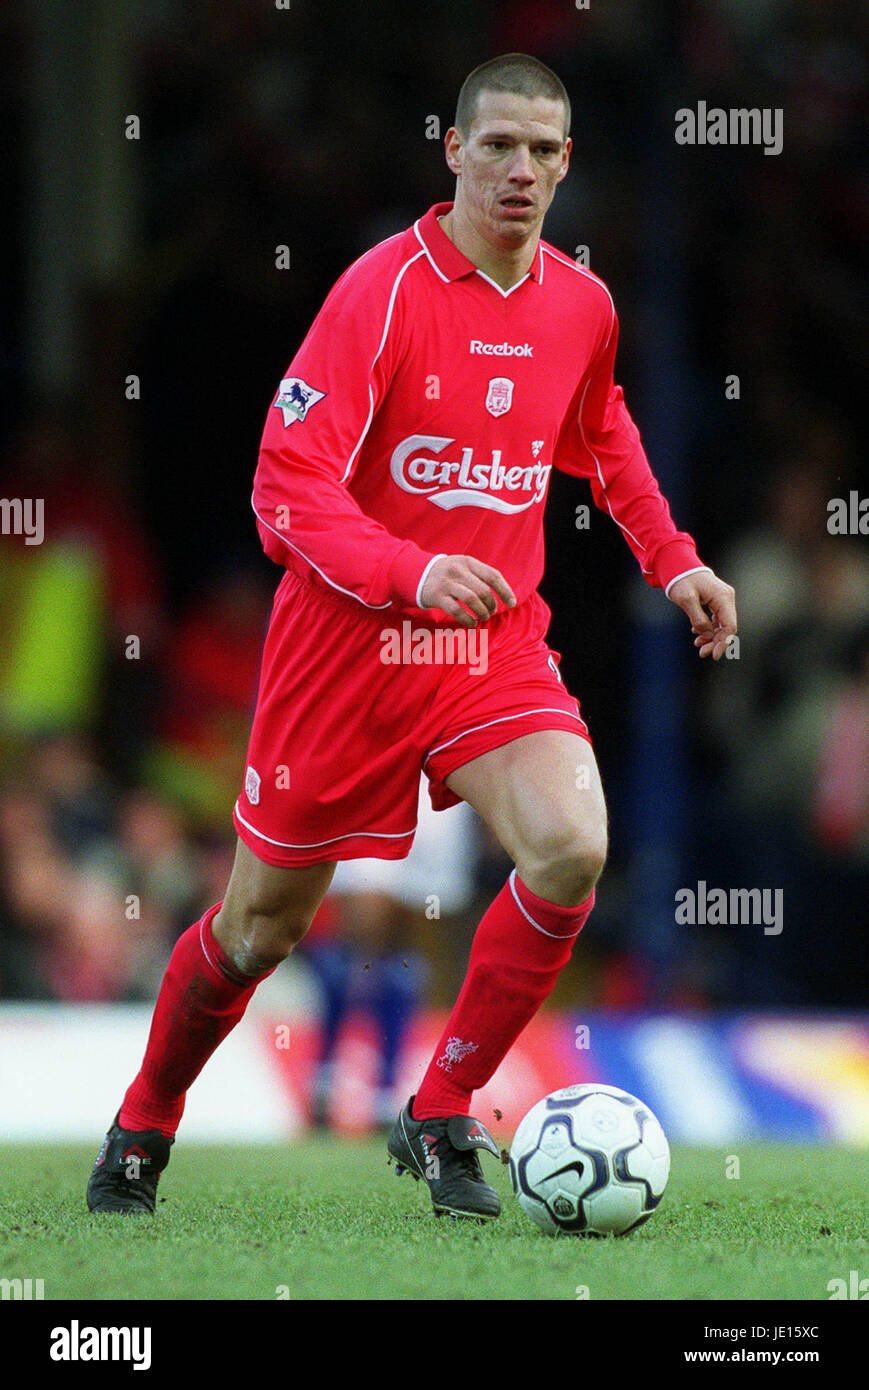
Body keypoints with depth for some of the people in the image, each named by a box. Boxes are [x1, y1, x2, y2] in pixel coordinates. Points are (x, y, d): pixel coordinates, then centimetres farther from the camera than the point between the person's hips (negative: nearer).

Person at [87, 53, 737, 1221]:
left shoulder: (581, 304, 2)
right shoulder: (385, 290, -16)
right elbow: (288, 486, -21)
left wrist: (669, 558, 19)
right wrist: (412, 573, -35)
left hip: (497, 640, 4)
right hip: (347, 639, -4)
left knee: (571, 852, -22)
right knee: (264, 925, 7)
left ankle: (441, 1117, -4)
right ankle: (143, 1128, 34)